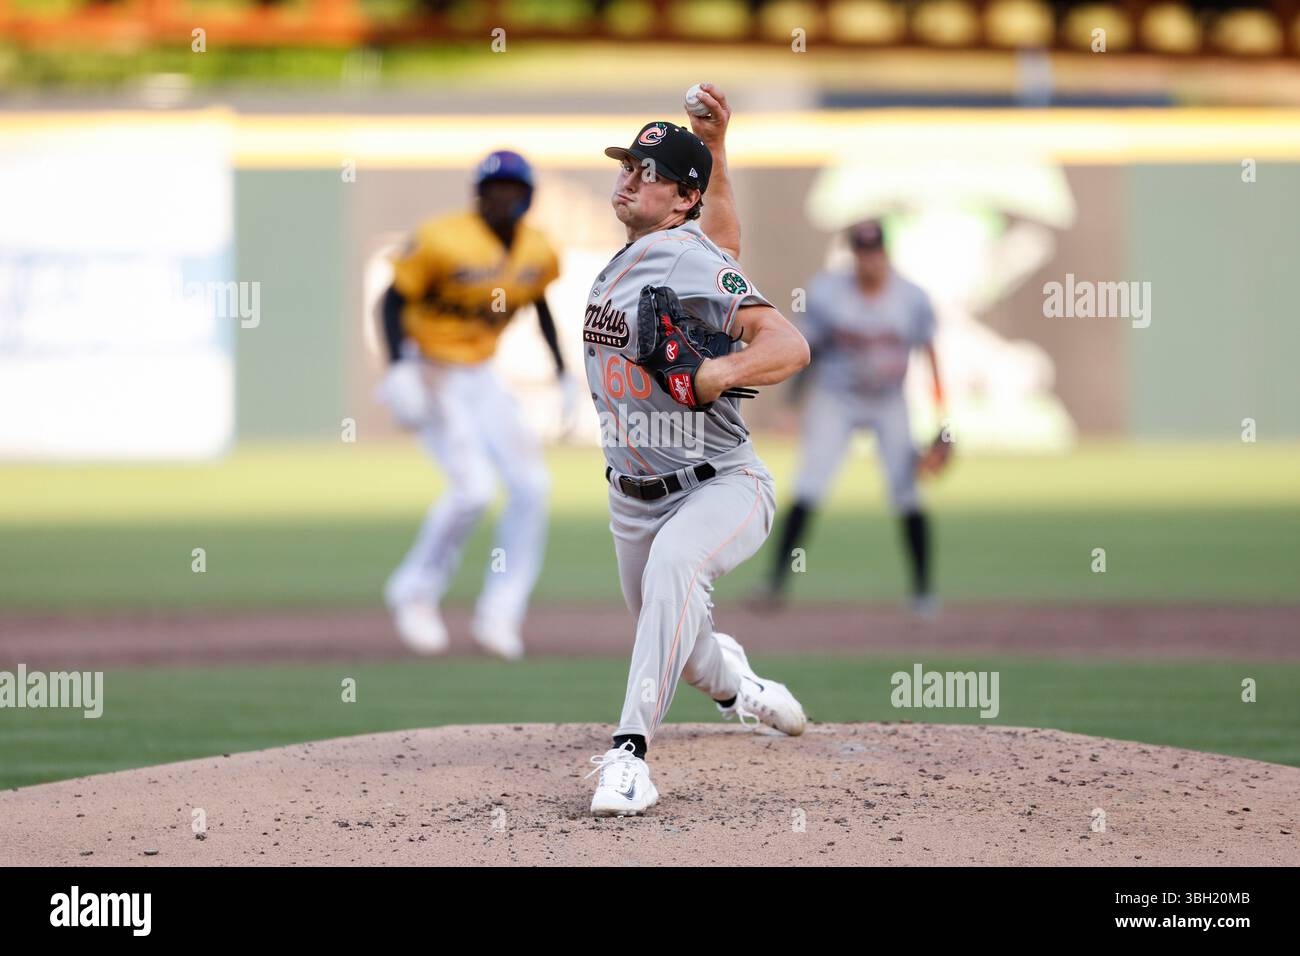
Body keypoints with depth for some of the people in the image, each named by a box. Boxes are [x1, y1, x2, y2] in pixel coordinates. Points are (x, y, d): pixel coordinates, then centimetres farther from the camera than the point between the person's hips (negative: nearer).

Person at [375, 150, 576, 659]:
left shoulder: (538, 252, -1)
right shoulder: (442, 241, -20)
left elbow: (539, 304, 18)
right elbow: (394, 298, -14)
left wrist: (563, 373, 16)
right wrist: (398, 369, -25)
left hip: (479, 377, 7)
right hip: (431, 373, -7)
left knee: (531, 484, -4)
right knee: (473, 485, -20)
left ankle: (499, 615, 8)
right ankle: (415, 593, 2)